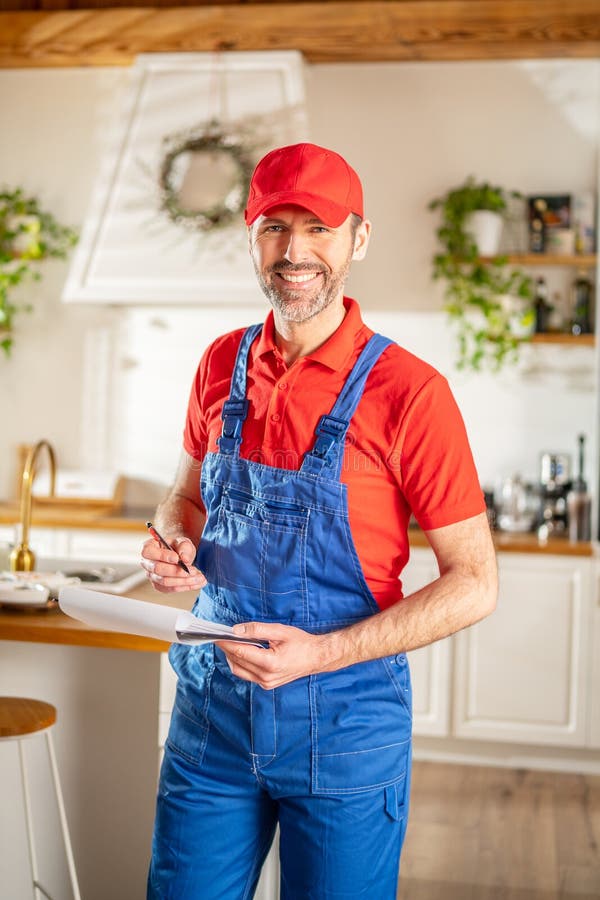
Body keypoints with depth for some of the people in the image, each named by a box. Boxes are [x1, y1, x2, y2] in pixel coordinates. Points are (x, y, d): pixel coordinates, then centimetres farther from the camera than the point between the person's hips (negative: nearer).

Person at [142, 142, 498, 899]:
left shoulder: (408, 391, -14)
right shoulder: (222, 365, 2)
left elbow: (473, 583, -12)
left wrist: (322, 654, -22)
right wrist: (175, 545, -7)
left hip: (345, 727, -4)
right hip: (212, 711, 4)